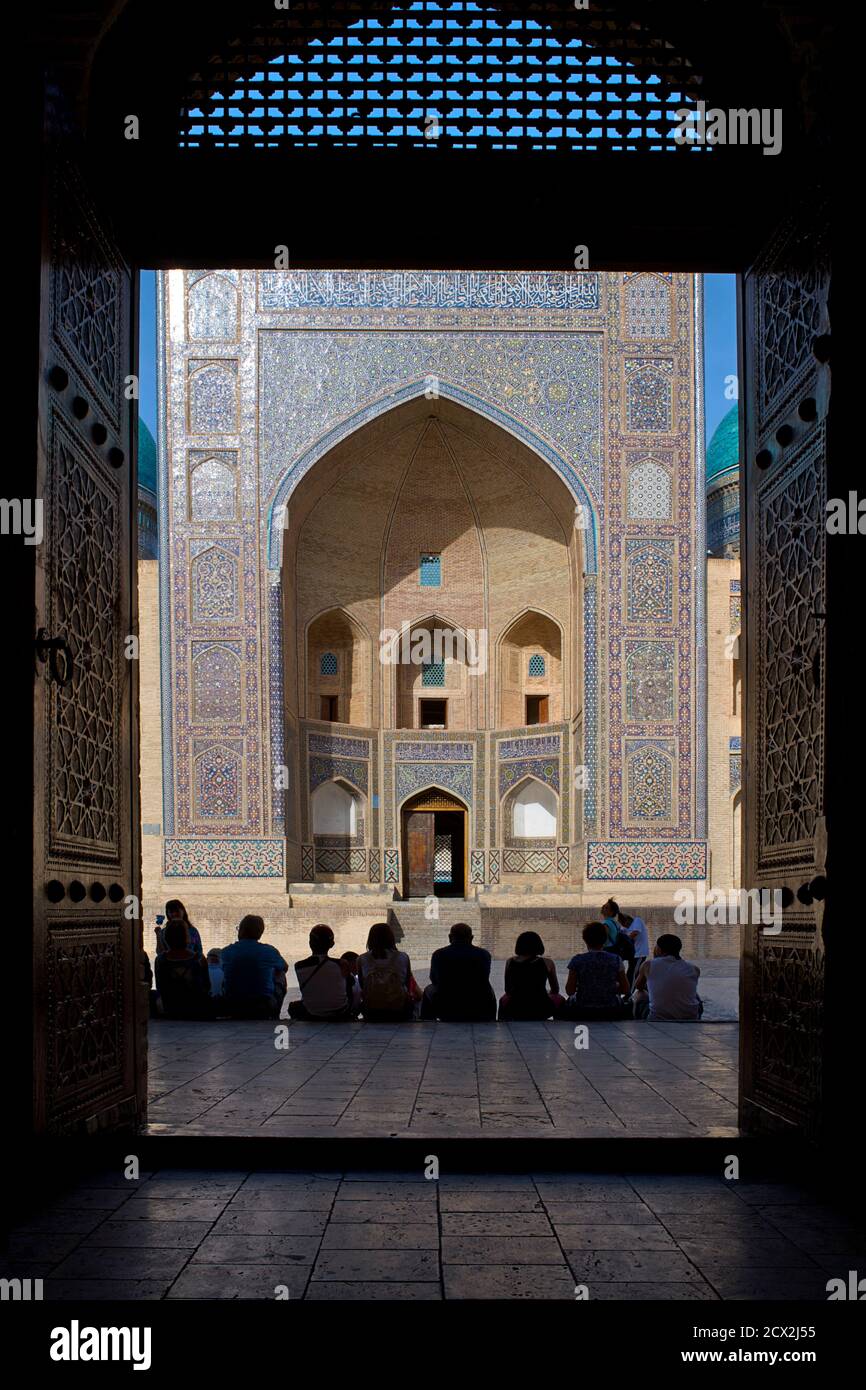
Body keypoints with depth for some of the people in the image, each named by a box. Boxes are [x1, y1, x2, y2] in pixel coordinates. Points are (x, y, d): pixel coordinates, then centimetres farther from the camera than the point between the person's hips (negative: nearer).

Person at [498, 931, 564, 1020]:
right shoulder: (547, 962, -3)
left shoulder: (510, 961, 2)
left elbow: (507, 990, 11)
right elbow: (555, 990, 9)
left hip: (515, 1011, 2)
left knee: (504, 999, 37)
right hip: (540, 1012, -2)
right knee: (559, 999, 31)